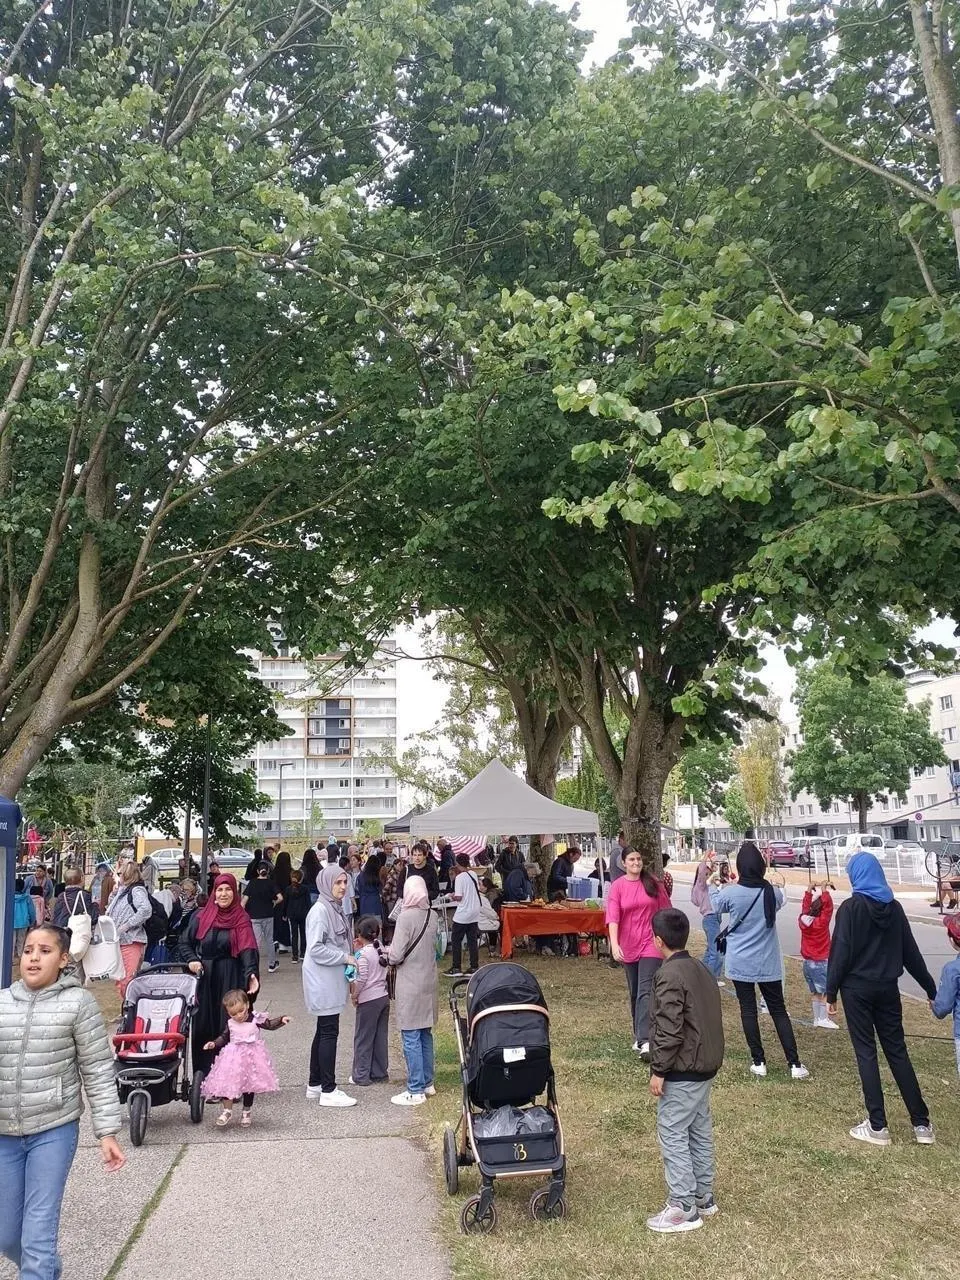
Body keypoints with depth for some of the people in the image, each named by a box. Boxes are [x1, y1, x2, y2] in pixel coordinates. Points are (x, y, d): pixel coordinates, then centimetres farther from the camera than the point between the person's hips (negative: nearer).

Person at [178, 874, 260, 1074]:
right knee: (203, 1026, 3)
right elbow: (185, 942, 13)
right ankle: (203, 1072, 12)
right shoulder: (201, 916, 4)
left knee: (229, 1027, -1)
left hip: (230, 979, -2)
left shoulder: (242, 919, -1)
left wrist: (251, 973, -28)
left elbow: (248, 949, -12)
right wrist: (191, 959, -6)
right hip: (204, 977, 2)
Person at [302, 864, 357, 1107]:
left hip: (331, 980, 10)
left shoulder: (335, 908, 10)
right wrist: (346, 957, -18)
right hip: (322, 981, -10)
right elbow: (316, 948, -22)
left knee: (324, 1032, 15)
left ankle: (315, 1085, 25)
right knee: (329, 1032, -6)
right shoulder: (320, 910, -18)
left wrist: (348, 958, 8)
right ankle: (328, 1091, 0)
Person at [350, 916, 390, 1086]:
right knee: (380, 1037, 13)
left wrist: (354, 995, -5)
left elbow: (361, 978, -19)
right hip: (383, 997, 7)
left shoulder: (363, 953, -16)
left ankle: (361, 1075, 10)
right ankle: (379, 1073, 20)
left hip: (368, 1000, -7)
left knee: (363, 1038, 4)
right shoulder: (381, 950, 5)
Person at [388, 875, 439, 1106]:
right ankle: (427, 1083, 25)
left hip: (410, 985, -7)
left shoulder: (407, 917, -18)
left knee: (411, 1038, 0)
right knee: (425, 1034, 17)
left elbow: (396, 956, -18)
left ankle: (415, 1091, 4)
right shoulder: (432, 916, 3)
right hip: (428, 981, 7)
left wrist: (388, 952, 5)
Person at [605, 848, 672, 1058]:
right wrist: (614, 944, -24)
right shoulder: (617, 886, -4)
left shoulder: (653, 883, -1)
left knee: (645, 991, -13)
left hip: (650, 944, -2)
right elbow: (612, 917, -12)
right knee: (634, 993, 14)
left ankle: (644, 1041, -19)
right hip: (628, 946, 2)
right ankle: (639, 1036, 28)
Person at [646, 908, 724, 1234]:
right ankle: (703, 1198, 26)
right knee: (700, 1131, 17)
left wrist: (658, 1070, -15)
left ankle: (684, 1209, 1)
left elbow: (669, 1029, -23)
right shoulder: (700, 969, 8)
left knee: (673, 1135, -2)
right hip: (705, 1065, 10)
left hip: (682, 1071, -10)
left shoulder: (669, 975, -20)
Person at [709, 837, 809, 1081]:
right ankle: (795, 1064, 8)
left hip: (741, 963, -2)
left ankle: (759, 1062, 13)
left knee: (748, 1010, 9)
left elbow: (717, 906, 8)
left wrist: (713, 885, 28)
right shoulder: (773, 893, -8)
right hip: (768, 963, 2)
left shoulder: (731, 893, -15)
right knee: (779, 1011, 10)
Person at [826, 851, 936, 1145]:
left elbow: (841, 953, -13)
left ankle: (877, 1126, 4)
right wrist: (931, 988, 16)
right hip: (888, 988, 4)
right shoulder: (894, 907, 3)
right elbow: (911, 952, 8)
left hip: (857, 989, -4)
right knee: (897, 1051, 12)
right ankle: (921, 1123, 13)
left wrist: (831, 993, -7)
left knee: (866, 1053, 3)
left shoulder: (850, 908, -11)